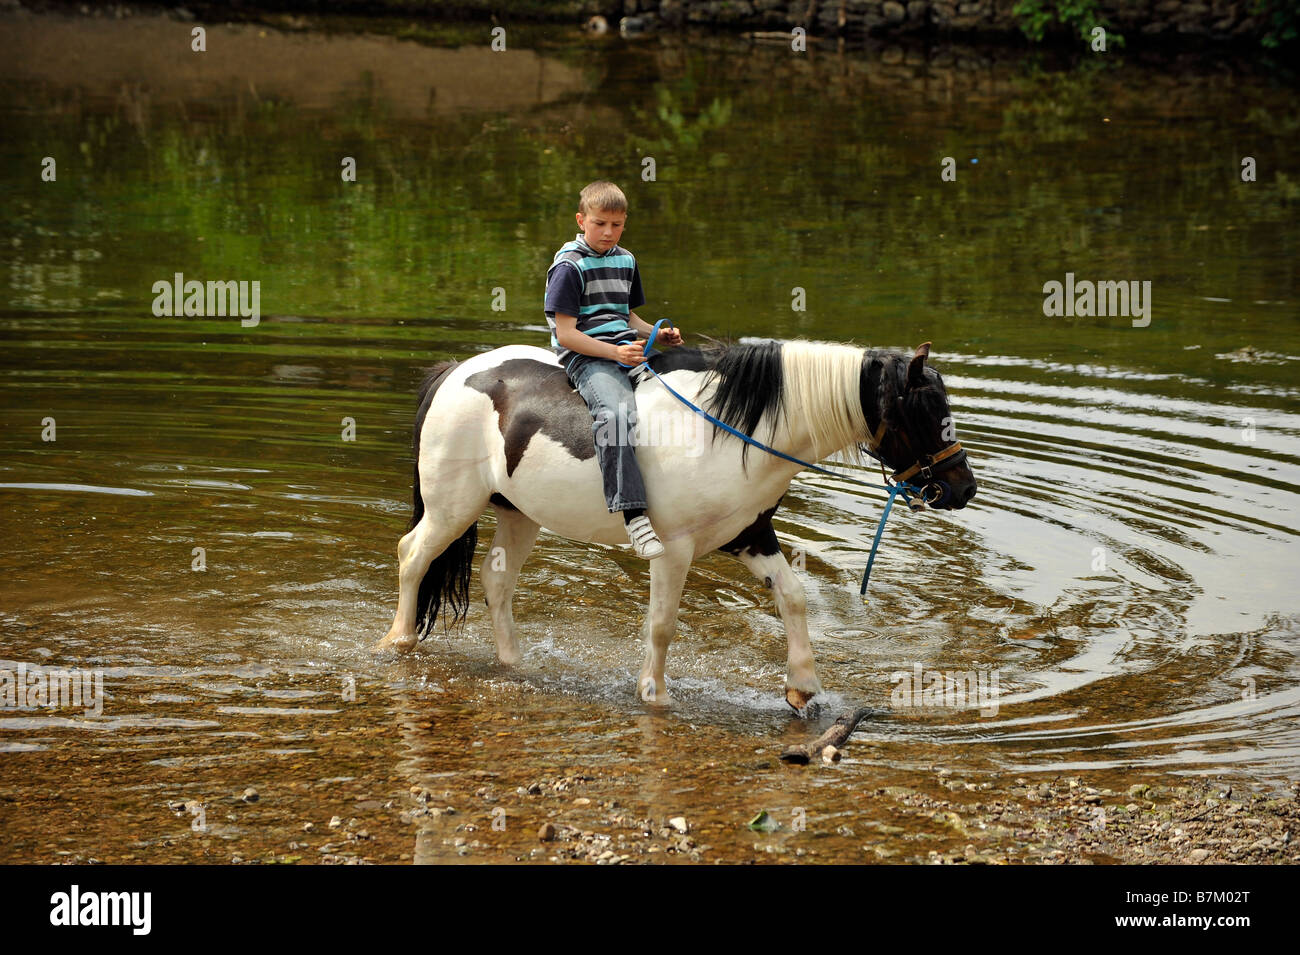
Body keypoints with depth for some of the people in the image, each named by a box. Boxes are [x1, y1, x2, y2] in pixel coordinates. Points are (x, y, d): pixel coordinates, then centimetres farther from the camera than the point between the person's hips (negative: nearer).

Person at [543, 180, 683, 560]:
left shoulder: (625, 261, 19)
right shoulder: (569, 267, -4)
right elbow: (565, 334, -10)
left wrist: (658, 334, 9)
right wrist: (615, 353, -20)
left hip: (627, 352, 8)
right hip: (586, 358, -8)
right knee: (615, 412, -35)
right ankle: (633, 515, -42)